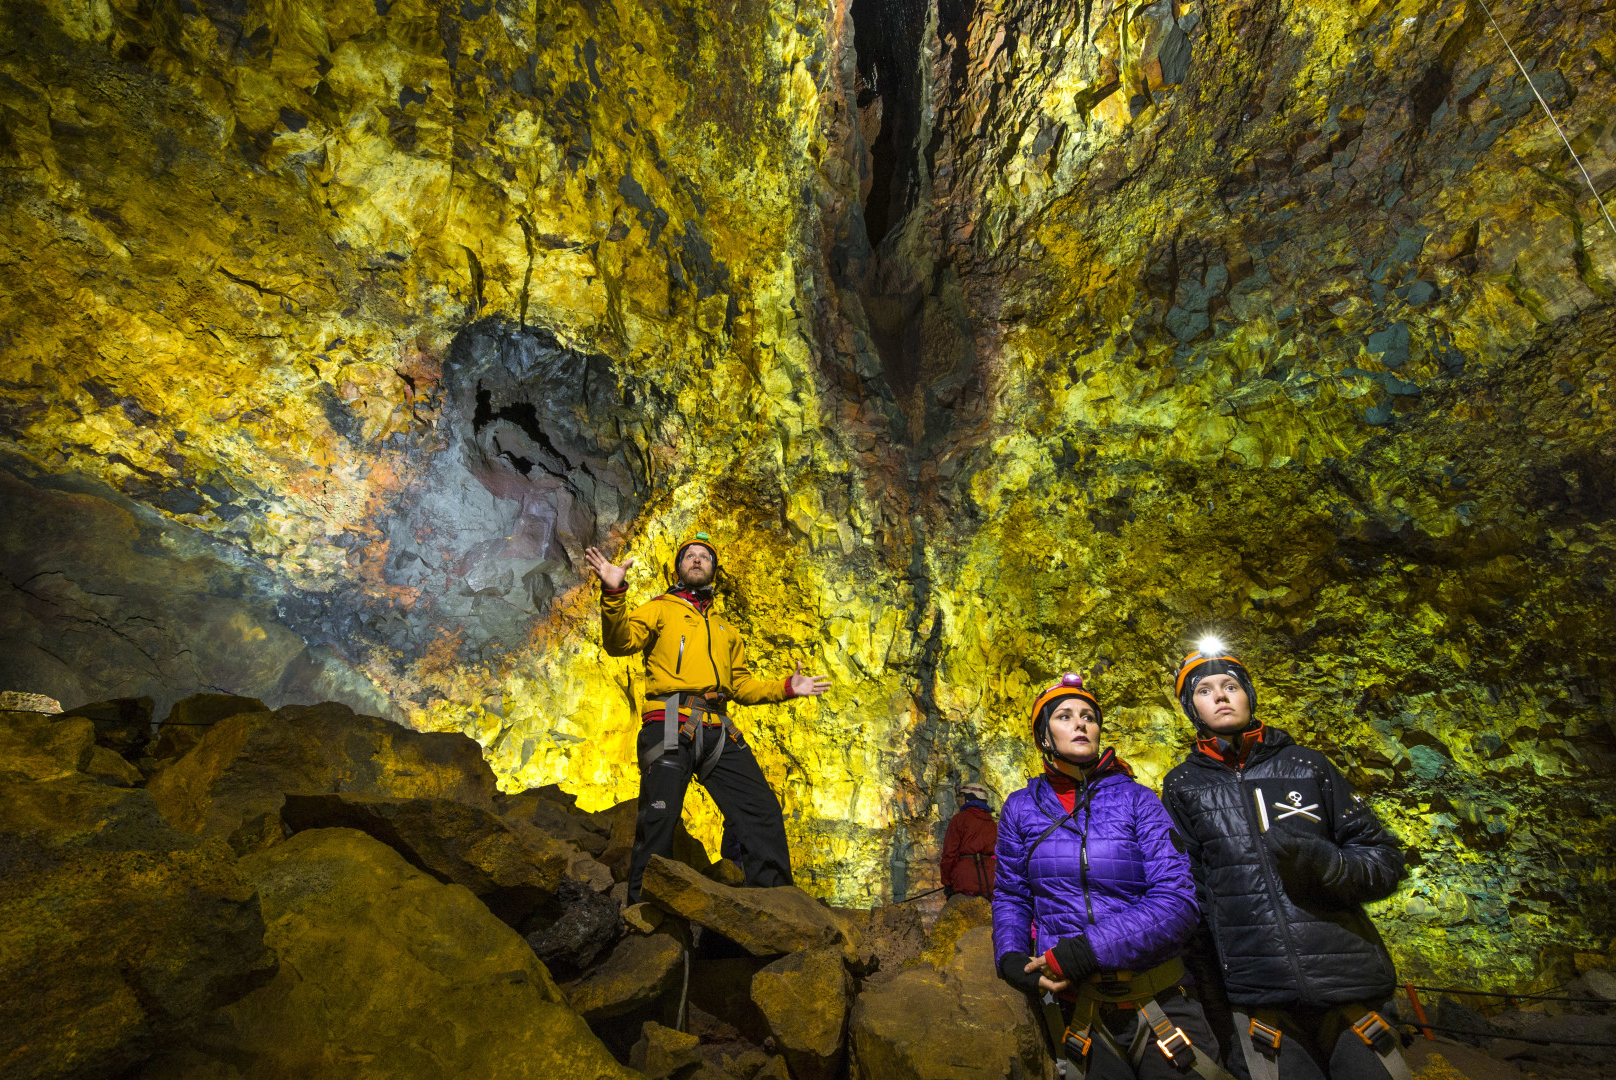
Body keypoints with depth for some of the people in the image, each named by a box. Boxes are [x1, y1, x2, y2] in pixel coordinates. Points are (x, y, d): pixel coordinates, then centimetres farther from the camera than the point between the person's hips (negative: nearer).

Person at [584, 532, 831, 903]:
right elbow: (620, 643, -4)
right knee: (659, 818, -11)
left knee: (763, 812, -2)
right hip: (671, 726, -4)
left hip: (718, 733, 5)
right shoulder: (659, 609, 15)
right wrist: (613, 594, -19)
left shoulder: (724, 629, 30)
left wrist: (785, 688, 16)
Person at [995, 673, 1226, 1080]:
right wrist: (1010, 958, -9)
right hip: (1070, 1009, 1)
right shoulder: (1021, 808, 1)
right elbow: (1011, 895, 11)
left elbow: (1177, 901, -14)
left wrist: (1088, 949, -23)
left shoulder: (1136, 799, -5)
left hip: (1154, 1004, -1)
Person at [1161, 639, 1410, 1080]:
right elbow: (1182, 891, 8)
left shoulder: (1306, 764, 8)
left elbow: (1385, 857, 7)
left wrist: (1329, 866, -14)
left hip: (1350, 989, 1)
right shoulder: (1183, 786, 7)